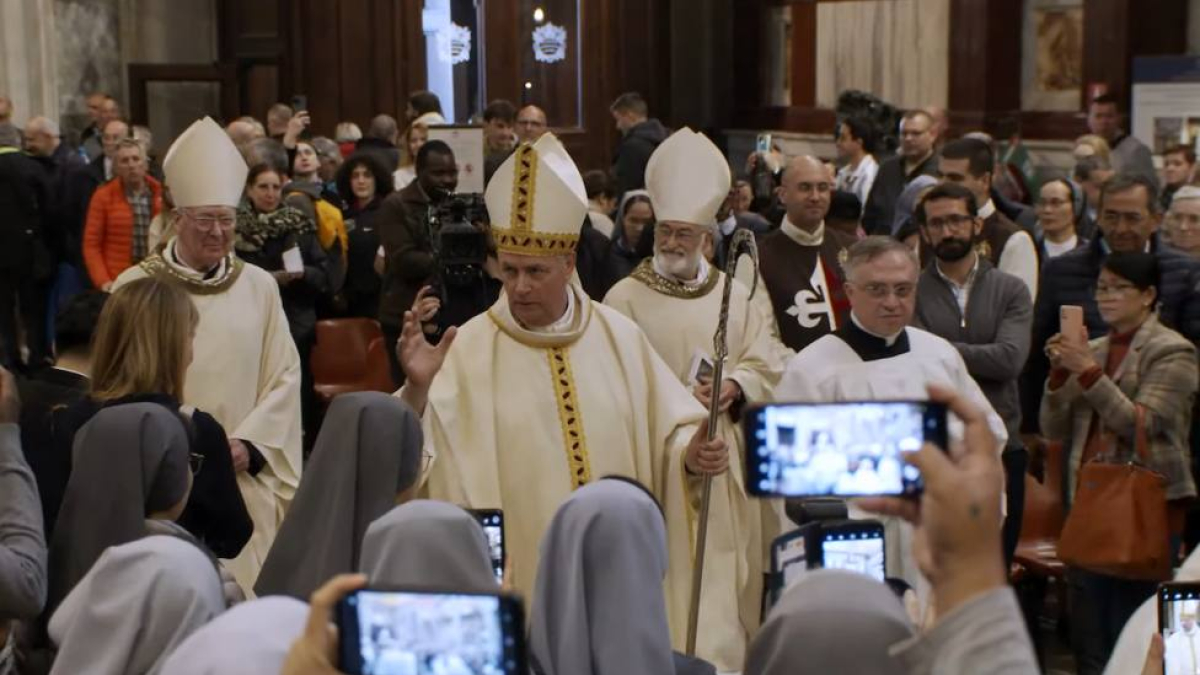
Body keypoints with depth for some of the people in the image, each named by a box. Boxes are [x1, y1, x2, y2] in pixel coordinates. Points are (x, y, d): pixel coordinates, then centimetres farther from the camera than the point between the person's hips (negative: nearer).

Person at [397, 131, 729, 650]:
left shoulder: (618, 337, 3)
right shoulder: (470, 347, -5)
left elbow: (665, 431, 8)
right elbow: (420, 451, -12)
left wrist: (690, 456, -12)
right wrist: (417, 388, -29)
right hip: (513, 573, -2)